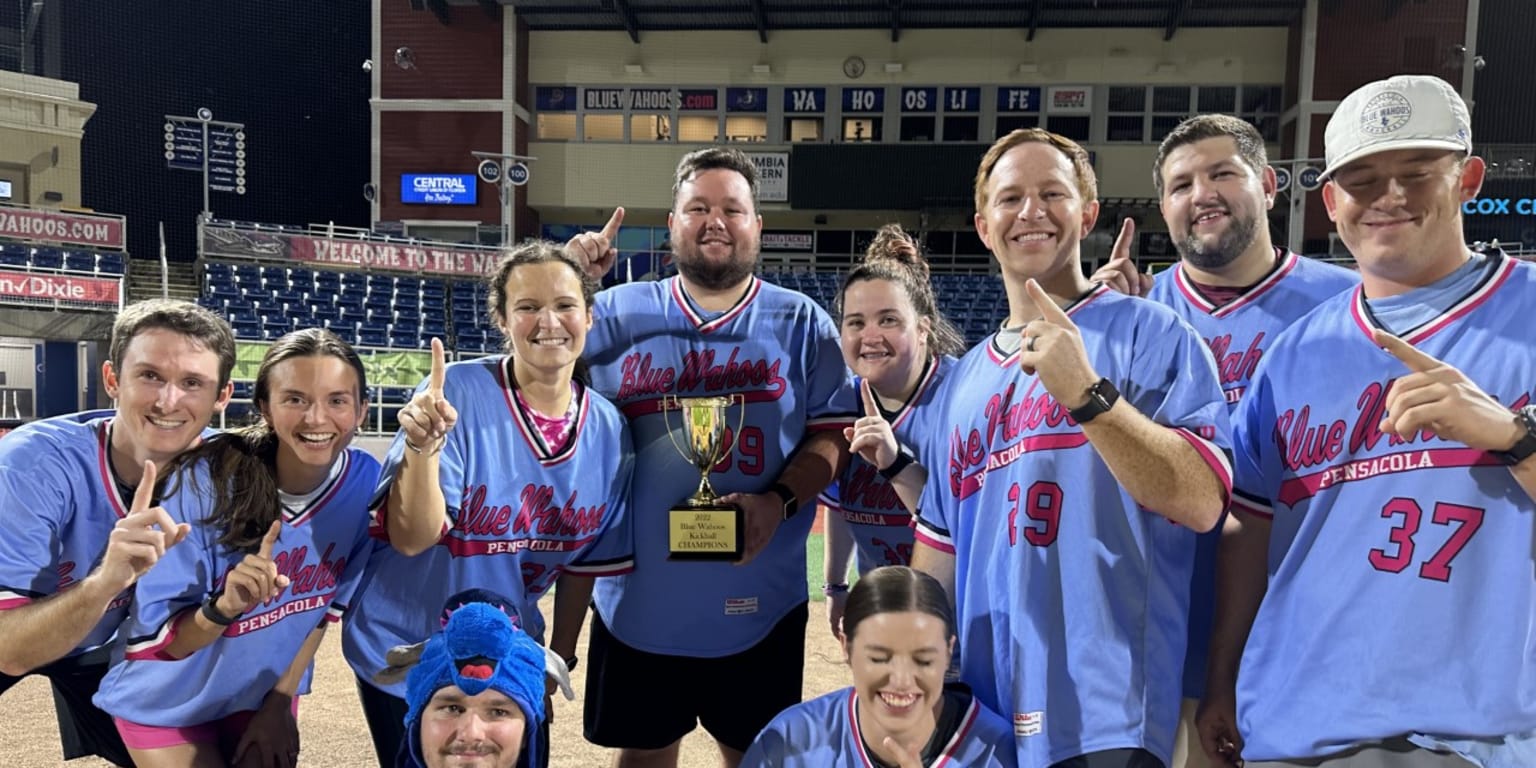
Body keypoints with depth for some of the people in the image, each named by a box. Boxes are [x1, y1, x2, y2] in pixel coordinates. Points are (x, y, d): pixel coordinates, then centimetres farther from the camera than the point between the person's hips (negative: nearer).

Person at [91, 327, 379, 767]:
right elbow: (160, 640, -22)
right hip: (169, 702, -2)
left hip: (267, 693, 3)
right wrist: (225, 605, -41)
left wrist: (280, 700, -1)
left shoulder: (366, 482, -18)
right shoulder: (203, 482, -28)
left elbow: (329, 603, -2)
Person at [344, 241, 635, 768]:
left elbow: (585, 560, 4)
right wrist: (423, 446, -39)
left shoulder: (608, 431, -8)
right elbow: (411, 539, -24)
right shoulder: (458, 393, -22)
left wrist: (560, 659, 12)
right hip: (402, 660, -4)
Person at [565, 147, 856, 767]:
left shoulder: (801, 322, 0)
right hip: (639, 600, 1)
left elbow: (833, 433, -2)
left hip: (758, 605, -1)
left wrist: (779, 500, -19)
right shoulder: (618, 312, 2)